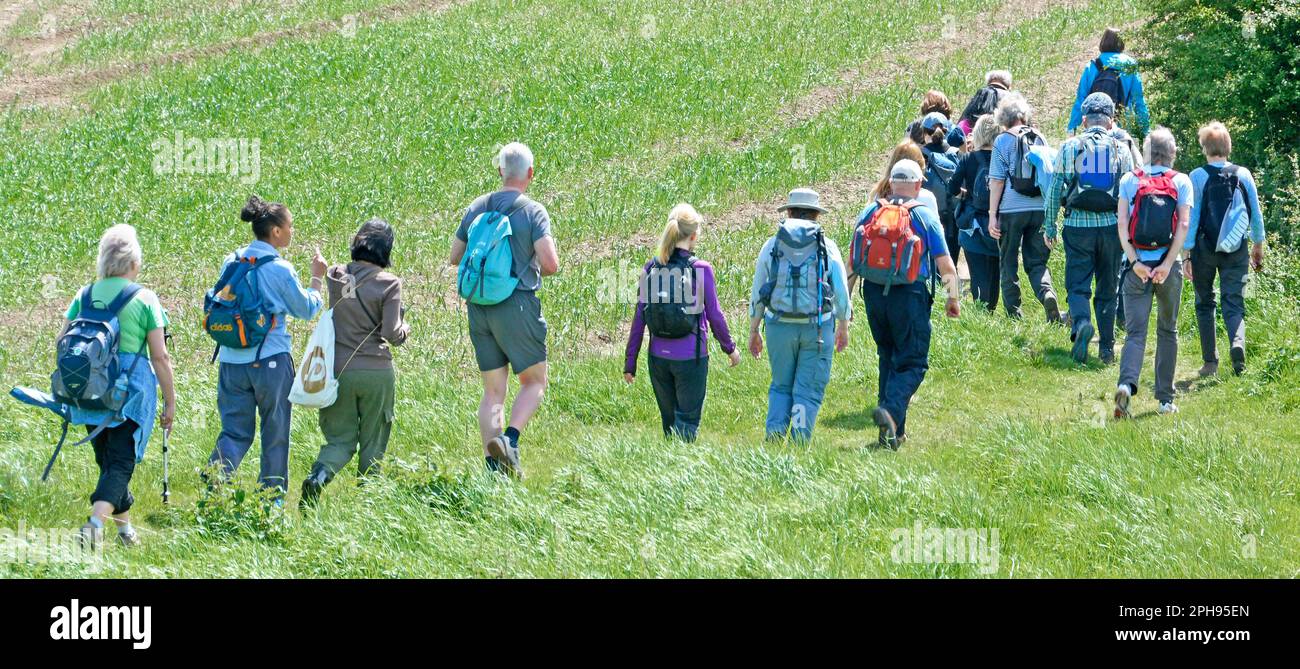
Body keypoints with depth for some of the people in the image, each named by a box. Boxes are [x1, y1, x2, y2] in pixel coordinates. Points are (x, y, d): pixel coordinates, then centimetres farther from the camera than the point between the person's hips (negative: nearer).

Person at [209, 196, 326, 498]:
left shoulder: (231, 263, 3)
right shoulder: (280, 270, -12)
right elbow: (306, 309, 1)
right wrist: (317, 279, 15)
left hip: (232, 360, 5)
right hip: (271, 360, -5)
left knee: (235, 431, 9)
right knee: (275, 432, 10)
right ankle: (272, 495, 17)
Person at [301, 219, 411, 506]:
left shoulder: (335, 276, 0)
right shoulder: (388, 283, -9)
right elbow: (392, 334, -11)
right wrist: (405, 329, 10)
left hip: (339, 369, 3)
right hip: (376, 372, -3)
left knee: (339, 439, 10)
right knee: (372, 442, 12)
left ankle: (319, 474, -17)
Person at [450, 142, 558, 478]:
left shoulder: (476, 208, 8)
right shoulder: (532, 211, -8)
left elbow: (455, 258, 15)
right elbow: (550, 263, -14)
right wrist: (534, 270, 7)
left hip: (479, 308, 5)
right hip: (517, 305, -5)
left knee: (493, 391, 9)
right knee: (534, 381, 7)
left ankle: (492, 462, 1)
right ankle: (510, 438, -15)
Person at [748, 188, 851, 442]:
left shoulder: (772, 246, 2)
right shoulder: (827, 247, -1)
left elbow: (757, 292, 6)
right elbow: (841, 291, 4)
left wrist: (753, 331, 16)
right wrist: (843, 327, 19)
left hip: (780, 326, 1)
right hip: (818, 327, -1)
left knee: (780, 386, 15)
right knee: (809, 391, 5)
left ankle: (773, 439, -2)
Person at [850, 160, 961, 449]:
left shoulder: (870, 212, 7)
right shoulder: (925, 217, -1)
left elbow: (854, 259, 9)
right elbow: (946, 265, 0)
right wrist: (954, 299, 13)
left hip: (873, 294, 4)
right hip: (910, 295, -4)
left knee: (888, 358, 17)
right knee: (912, 363, 0)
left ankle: (894, 432, 16)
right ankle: (891, 410, -27)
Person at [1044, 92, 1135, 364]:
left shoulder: (1070, 147, 0)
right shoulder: (1121, 150, 3)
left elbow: (1055, 189, 1)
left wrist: (1050, 227, 9)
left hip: (1078, 226, -1)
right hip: (1111, 227, 1)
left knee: (1078, 284, 2)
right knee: (1108, 289, 11)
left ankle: (1081, 323, -26)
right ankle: (1106, 346, 10)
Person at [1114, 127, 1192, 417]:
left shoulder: (1130, 180, 4)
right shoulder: (1181, 182, 3)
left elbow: (1122, 224, -5)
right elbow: (1183, 225, -7)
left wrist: (1136, 262, -8)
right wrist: (1167, 265, -10)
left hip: (1137, 266, 0)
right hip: (1167, 265, 0)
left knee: (1135, 332, -2)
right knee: (1167, 332, 14)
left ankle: (1126, 384, -28)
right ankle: (1165, 399, 16)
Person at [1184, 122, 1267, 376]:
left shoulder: (1197, 177, -8)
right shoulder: (1243, 175, 0)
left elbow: (1190, 219, -8)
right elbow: (1256, 214, 7)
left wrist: (1186, 255, -4)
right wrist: (1258, 247, 21)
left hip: (1204, 249, -1)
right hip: (1236, 250, 2)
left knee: (1205, 303, 12)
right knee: (1234, 304, 3)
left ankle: (1210, 362, 10)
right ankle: (1237, 343, -27)